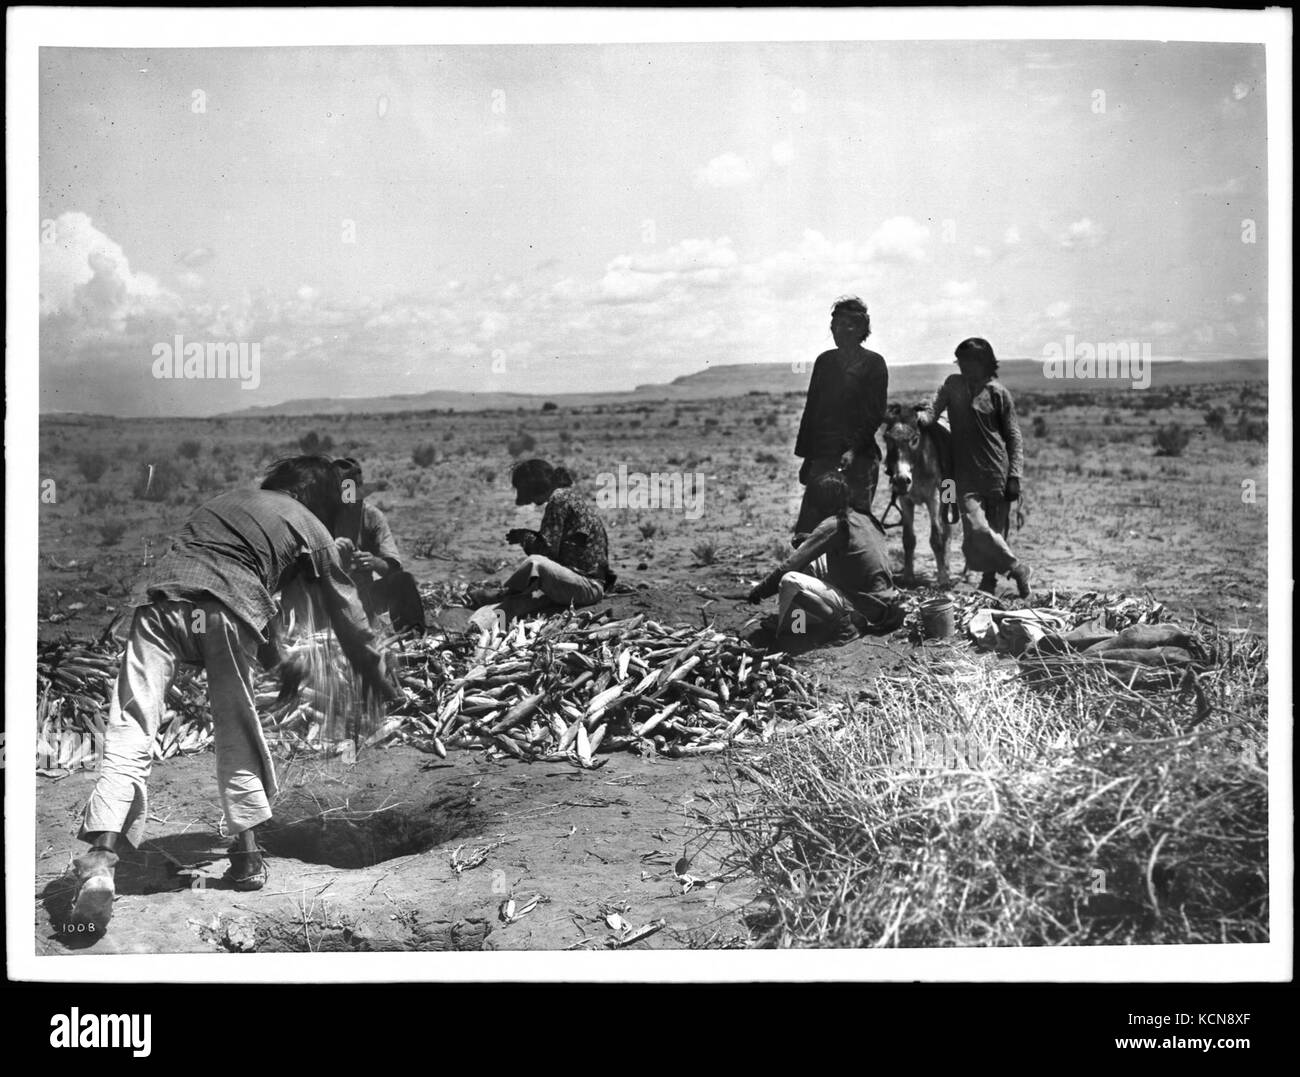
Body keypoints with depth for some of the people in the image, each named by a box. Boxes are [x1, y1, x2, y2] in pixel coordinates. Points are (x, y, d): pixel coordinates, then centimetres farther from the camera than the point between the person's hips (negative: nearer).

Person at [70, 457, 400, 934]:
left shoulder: (227, 500, 37)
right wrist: (380, 681, 43)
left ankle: (100, 859, -21)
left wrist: (278, 660, 58)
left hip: (161, 597, 3)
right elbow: (345, 612, 29)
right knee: (236, 732, 18)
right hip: (225, 613, -3)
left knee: (130, 735, -5)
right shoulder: (311, 529, 23)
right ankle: (246, 854, 20)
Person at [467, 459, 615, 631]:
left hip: (589, 586, -10)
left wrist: (525, 537, 3)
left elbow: (548, 550, -14)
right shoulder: (570, 495, 20)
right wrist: (529, 536, 17)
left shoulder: (559, 498, -9)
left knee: (535, 564, -32)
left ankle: (501, 592, -7)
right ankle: (476, 627, -28)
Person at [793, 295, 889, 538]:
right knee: (807, 532, -4)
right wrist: (806, 457, 12)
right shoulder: (824, 361, 15)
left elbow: (875, 414, -5)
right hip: (822, 455, 5)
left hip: (858, 459, -4)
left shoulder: (873, 363, 1)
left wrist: (854, 449, -17)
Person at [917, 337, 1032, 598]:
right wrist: (918, 417, -25)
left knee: (996, 530, 1)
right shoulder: (953, 385, 9)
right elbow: (933, 409, -1)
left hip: (997, 474, -1)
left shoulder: (998, 392, 0)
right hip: (966, 476, 1)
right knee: (977, 528, -11)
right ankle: (1017, 567, 9)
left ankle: (989, 579, 18)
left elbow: (1014, 437, 2)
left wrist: (1014, 476, -6)